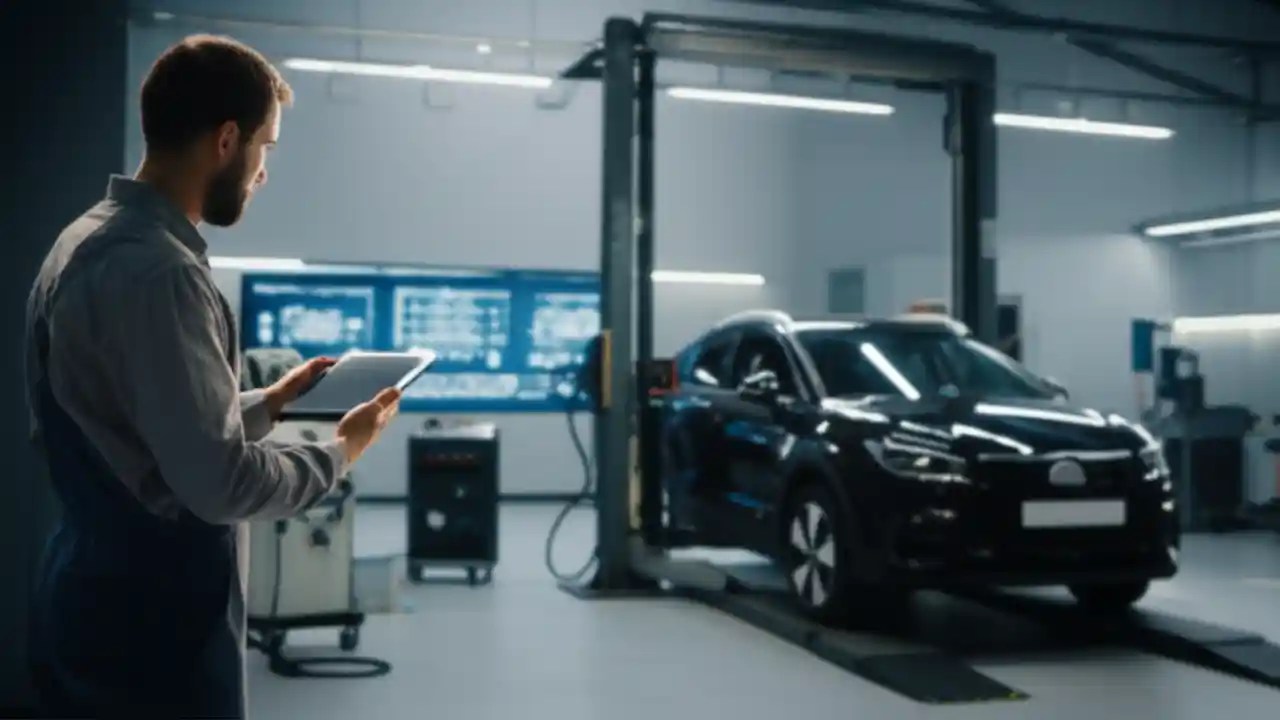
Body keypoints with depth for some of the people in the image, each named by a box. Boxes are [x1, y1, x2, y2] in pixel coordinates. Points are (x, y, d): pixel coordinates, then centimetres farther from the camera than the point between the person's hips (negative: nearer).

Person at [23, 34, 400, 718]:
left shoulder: (90, 238, 8)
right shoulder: (157, 271, -23)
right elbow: (221, 483, -25)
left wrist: (268, 404, 17)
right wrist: (340, 452, -9)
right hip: (150, 629, -9)